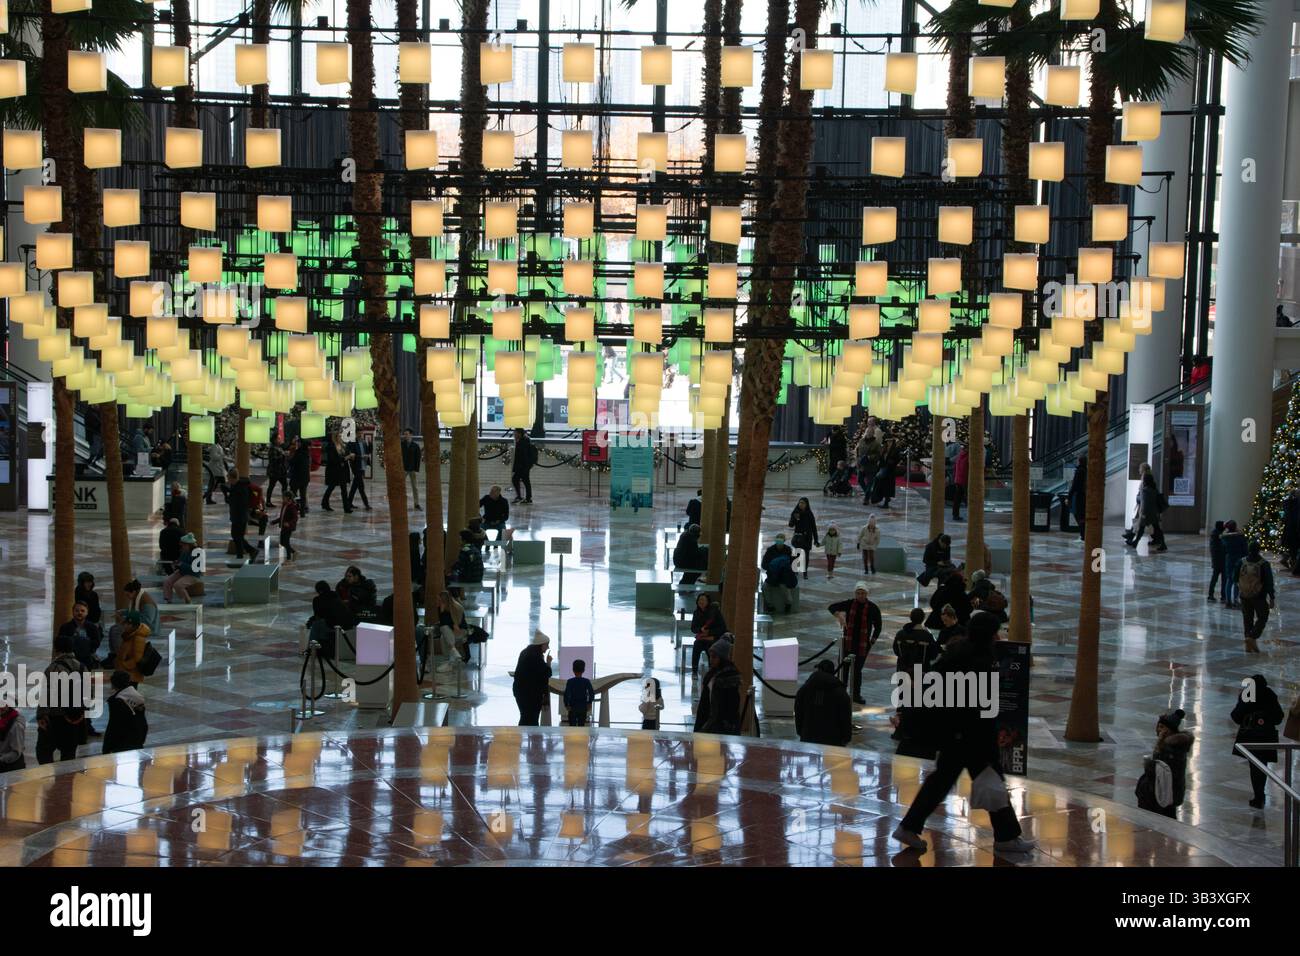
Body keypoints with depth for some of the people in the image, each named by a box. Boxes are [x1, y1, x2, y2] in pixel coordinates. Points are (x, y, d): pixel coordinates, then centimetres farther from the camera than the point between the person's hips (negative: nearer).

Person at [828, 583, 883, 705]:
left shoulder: (873, 608, -7)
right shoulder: (850, 604, -3)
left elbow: (878, 626, 1)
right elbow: (832, 607, -2)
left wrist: (872, 641, -4)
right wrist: (839, 616, -21)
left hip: (863, 645, -1)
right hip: (848, 643, 1)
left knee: (857, 670, 9)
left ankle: (856, 695, 24)